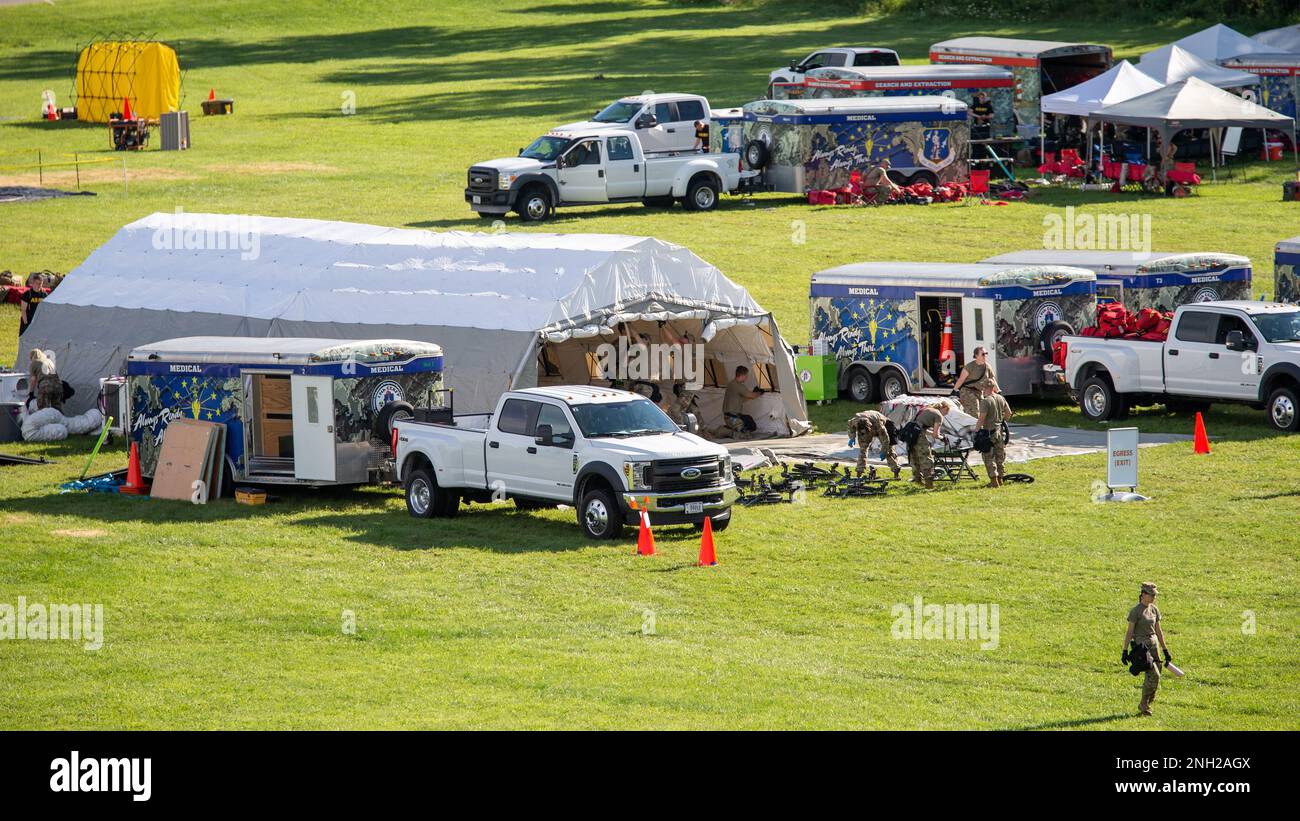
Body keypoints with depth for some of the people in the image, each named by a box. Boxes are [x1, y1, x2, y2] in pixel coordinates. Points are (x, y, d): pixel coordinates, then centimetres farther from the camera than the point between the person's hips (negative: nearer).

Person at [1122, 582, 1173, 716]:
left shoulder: (1154, 610, 10)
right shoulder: (1136, 611, -9)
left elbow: (1158, 631, 16)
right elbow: (1129, 632, -10)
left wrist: (1165, 651, 16)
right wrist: (1125, 651, -13)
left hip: (1153, 645, 7)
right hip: (1140, 646, -7)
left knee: (1150, 680, 4)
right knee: (1154, 675, -16)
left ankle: (1145, 705, 17)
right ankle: (1144, 704, -3)